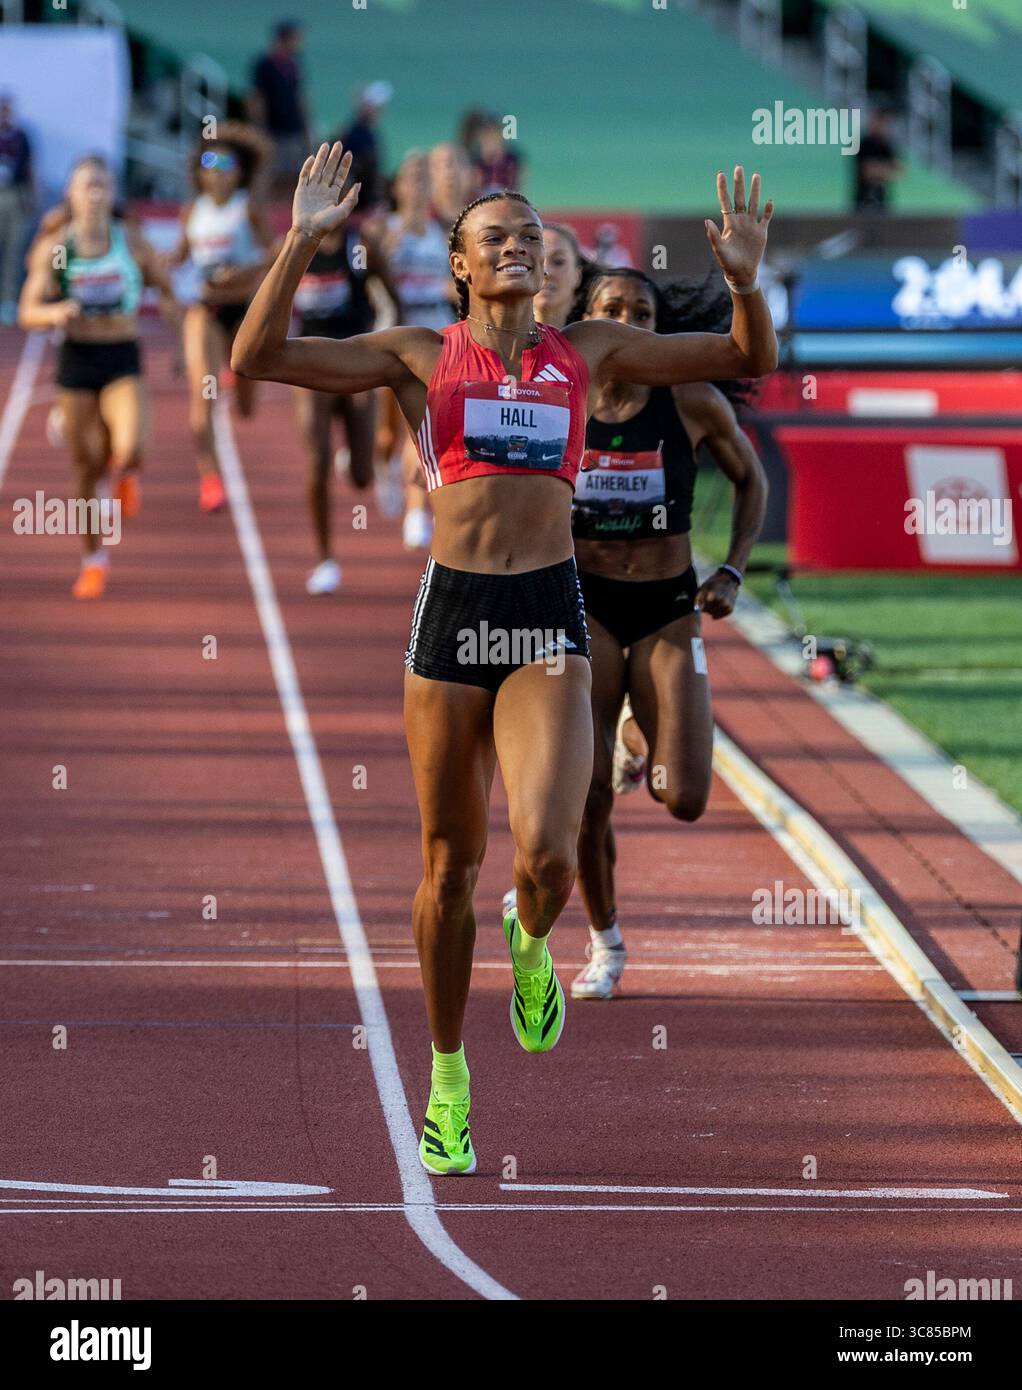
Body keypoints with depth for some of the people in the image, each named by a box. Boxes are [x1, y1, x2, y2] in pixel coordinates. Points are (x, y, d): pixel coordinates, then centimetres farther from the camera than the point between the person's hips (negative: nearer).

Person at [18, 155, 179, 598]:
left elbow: (166, 289, 14)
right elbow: (28, 313, -7)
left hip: (122, 361, -1)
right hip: (77, 358, 1)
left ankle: (125, 473, 14)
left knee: (128, 449, -25)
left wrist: (167, 307, -4)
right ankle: (93, 558, 24)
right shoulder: (54, 248, -4)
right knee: (85, 466, 6)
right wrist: (55, 313, -26)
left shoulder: (130, 242, -2)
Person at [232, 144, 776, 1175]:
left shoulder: (588, 352, 11)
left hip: (550, 623, 0)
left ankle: (531, 944, 18)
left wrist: (744, 276, -5)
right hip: (451, 613, 0)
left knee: (546, 851, -20)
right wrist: (301, 243, -11)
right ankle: (448, 1079, 25)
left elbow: (751, 359, 14)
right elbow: (257, 358, -2)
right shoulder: (420, 355, 6)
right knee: (451, 865, 8)